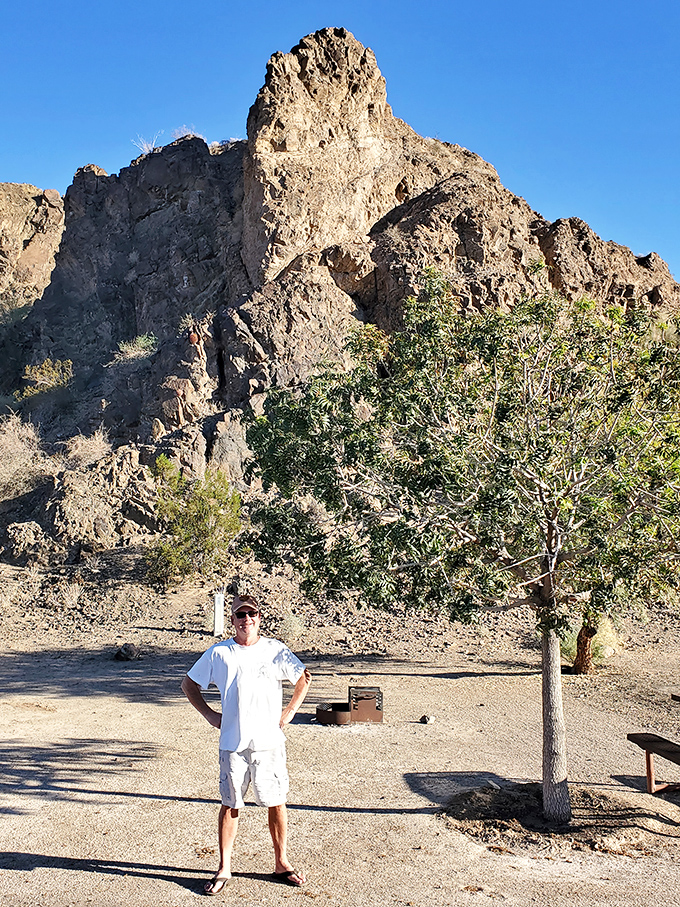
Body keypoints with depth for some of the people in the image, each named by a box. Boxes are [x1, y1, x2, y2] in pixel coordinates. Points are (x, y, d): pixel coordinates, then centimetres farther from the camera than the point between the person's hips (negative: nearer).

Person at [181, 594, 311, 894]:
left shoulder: (276, 650, 0)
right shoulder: (218, 653, 0)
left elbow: (303, 679, 12)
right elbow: (189, 684, 12)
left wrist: (288, 714, 5)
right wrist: (209, 715, 4)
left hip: (270, 742, 0)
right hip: (232, 743, 0)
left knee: (276, 803, 7)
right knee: (230, 805, 7)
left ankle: (281, 863, 22)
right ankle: (224, 869, 19)